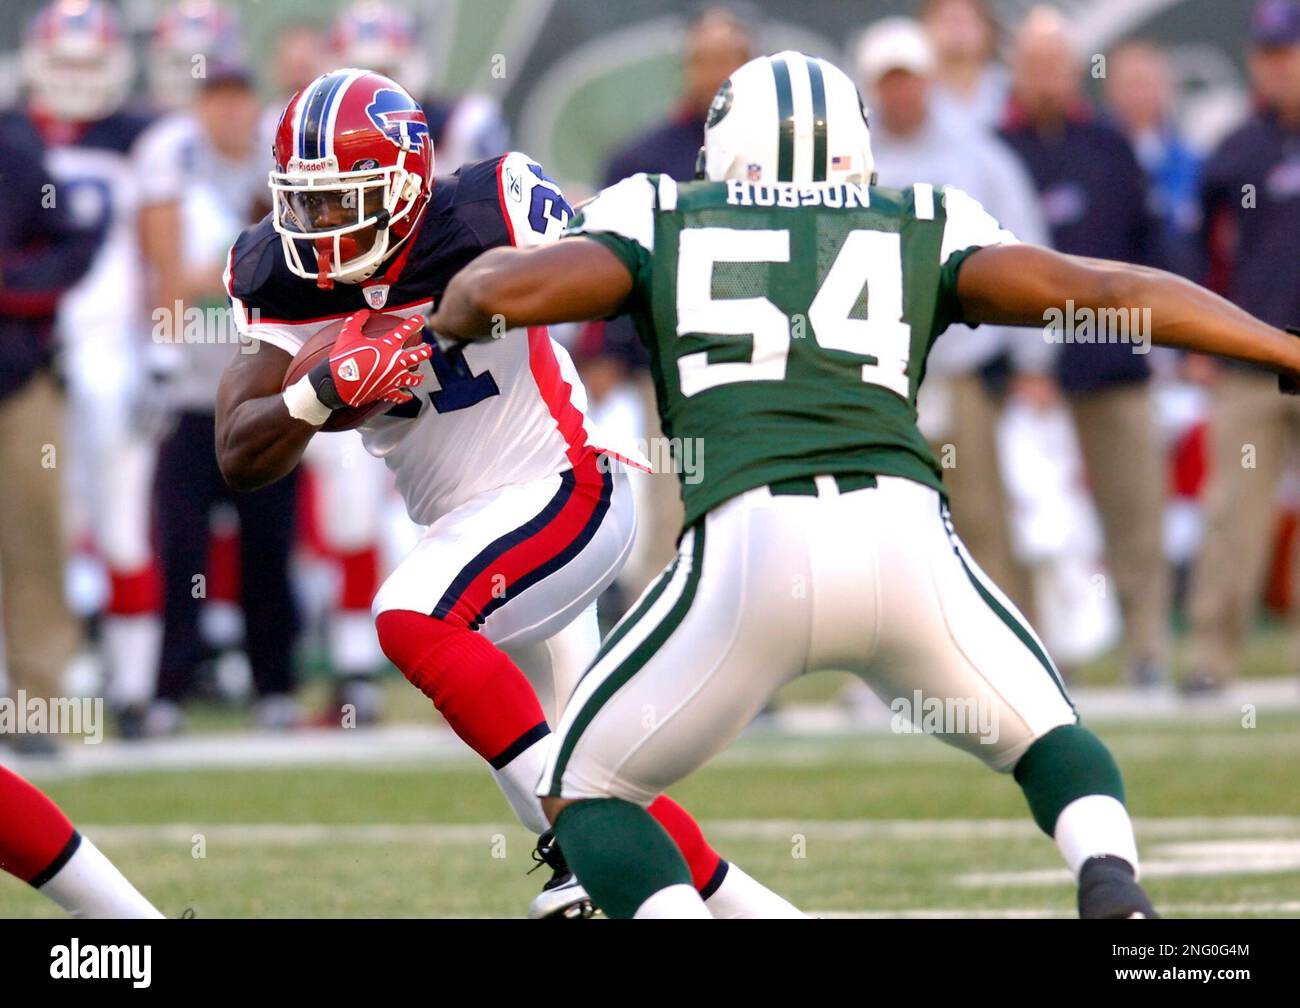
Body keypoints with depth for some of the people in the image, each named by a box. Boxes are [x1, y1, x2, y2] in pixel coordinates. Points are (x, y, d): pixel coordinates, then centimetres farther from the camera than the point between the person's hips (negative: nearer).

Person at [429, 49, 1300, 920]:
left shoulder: (662, 224, 21)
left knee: (586, 789, 18)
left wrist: (459, 306, 34)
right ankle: (1114, 889, -6)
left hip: (750, 550, -2)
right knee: (1047, 739, 28)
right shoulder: (925, 234, 23)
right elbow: (1098, 291, 13)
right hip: (908, 540, 2)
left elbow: (498, 293, 10)